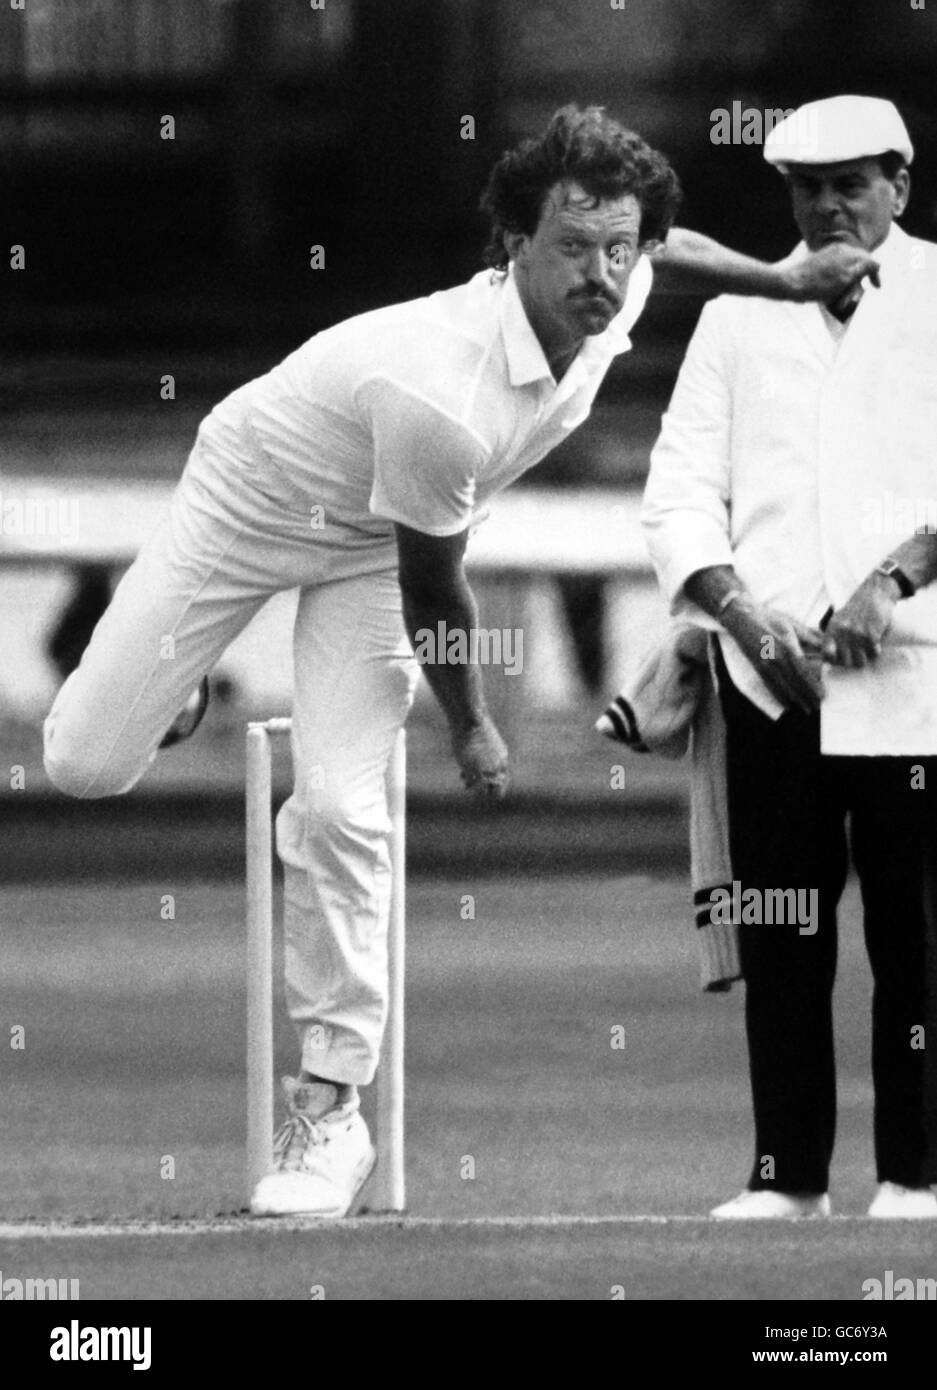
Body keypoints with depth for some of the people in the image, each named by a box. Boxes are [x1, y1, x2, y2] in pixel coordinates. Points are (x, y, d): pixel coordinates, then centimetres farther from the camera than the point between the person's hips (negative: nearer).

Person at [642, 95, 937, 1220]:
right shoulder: (739, 314, 13)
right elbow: (679, 492, 8)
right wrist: (746, 615, -7)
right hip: (772, 681, 3)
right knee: (776, 931, 1)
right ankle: (787, 1173, 6)